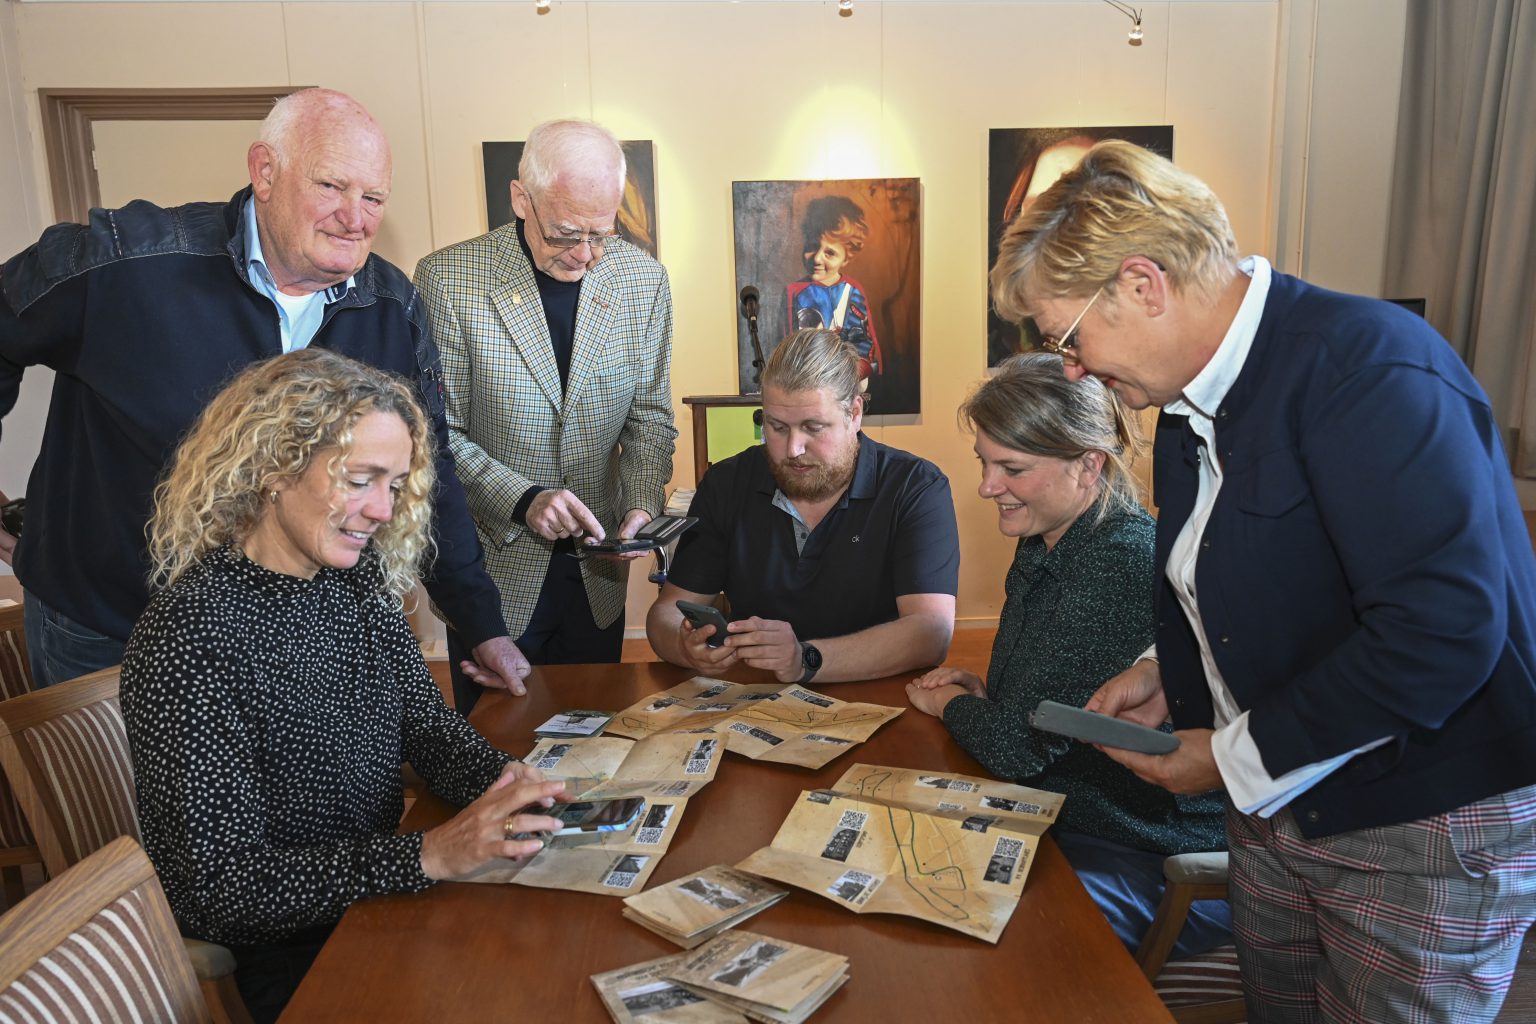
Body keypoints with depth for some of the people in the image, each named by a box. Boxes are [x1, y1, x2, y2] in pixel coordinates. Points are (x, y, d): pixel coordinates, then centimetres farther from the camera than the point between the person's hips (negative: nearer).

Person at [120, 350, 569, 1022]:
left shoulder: (359, 577, -1)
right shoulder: (190, 637, -23)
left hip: (379, 895, 6)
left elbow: (425, 722, 5)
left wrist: (503, 785, -16)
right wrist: (429, 855, -31)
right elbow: (216, 886, -23)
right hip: (283, 961, -6)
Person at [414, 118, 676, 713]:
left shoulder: (643, 280, -2)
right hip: (494, 567, -2)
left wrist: (643, 505, -11)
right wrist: (523, 499, -22)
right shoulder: (448, 279, -13)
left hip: (598, 571, 3)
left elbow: (649, 416, 5)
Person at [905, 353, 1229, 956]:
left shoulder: (1123, 562, -25)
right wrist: (981, 693, -2)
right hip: (1059, 819, 9)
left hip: (1163, 865, -8)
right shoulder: (1043, 545, 5)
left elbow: (1019, 746, -23)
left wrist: (949, 703, -3)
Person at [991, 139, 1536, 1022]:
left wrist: (1237, 758, -20)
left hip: (1429, 829, -7)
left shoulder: (1369, 366, -23)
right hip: (1274, 803, 8)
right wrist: (1168, 678, 2)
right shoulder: (1190, 405, 5)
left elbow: (1442, 629, -29)